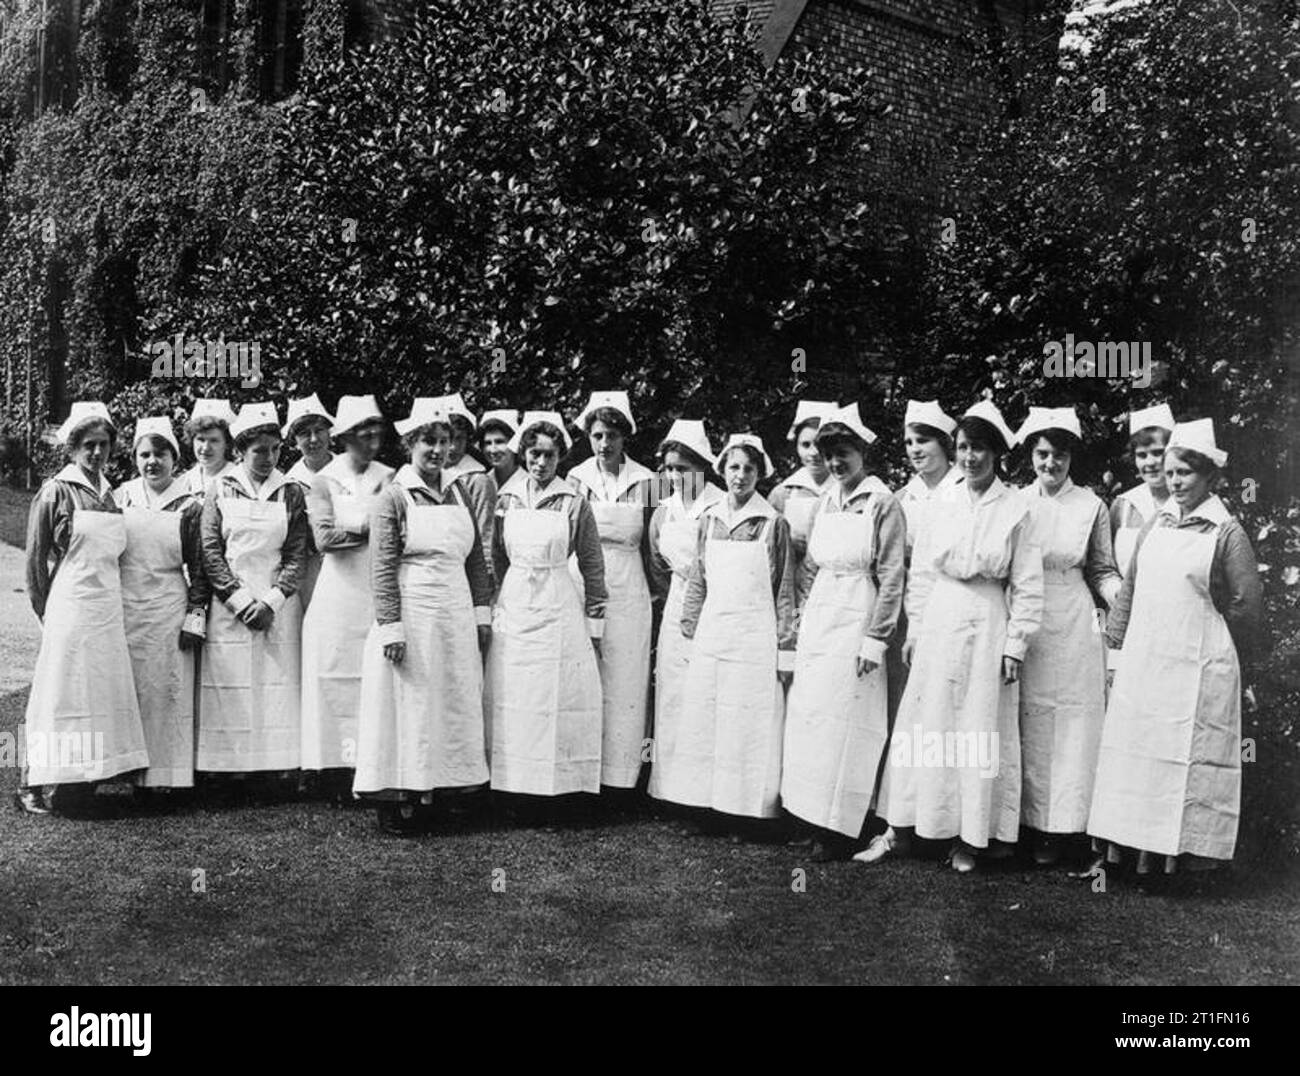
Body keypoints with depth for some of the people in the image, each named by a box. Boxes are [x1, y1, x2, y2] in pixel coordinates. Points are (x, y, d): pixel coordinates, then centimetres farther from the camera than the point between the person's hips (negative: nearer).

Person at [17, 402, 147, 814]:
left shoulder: (108, 493, 13)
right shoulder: (56, 492, -5)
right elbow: (36, 559, -2)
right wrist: (46, 612, 0)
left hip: (109, 607, 6)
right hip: (71, 606, -6)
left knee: (104, 691, 6)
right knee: (62, 691, -4)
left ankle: (83, 776, 13)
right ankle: (32, 784, 3)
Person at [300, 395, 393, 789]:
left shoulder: (389, 478, 9)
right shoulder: (324, 480, 4)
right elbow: (325, 538, -8)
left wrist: (351, 527, -9)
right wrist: (374, 527, -8)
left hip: (380, 594, 2)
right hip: (339, 594, -1)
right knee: (335, 679, -1)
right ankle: (335, 775, 4)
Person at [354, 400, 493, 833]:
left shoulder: (458, 493, 11)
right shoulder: (393, 497, -5)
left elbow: (476, 559, 14)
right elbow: (382, 568, -9)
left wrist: (482, 613, 8)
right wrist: (391, 627, -15)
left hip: (456, 618, 6)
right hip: (412, 615, -5)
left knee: (453, 705, 6)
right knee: (408, 707, -1)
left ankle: (429, 790, 15)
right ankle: (394, 800, 7)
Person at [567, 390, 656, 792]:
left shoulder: (644, 481, 3)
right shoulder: (575, 479, 3)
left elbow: (648, 544, 8)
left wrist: (657, 593, 8)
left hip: (628, 592, 0)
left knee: (625, 682, 2)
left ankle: (621, 769, 11)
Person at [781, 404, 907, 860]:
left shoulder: (882, 504, -8)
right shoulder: (825, 501, 10)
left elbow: (892, 577, -10)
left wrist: (876, 638, -13)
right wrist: (802, 616, 10)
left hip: (856, 619, -6)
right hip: (817, 618, 6)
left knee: (843, 720, -3)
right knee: (807, 715, 6)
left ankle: (839, 832, 5)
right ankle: (813, 817, 15)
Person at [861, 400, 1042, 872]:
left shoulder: (1015, 510, -6)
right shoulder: (947, 502, 5)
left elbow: (1027, 587, -5)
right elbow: (926, 568, 8)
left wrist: (1015, 646, -8)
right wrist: (914, 631, 6)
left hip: (986, 625, -4)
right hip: (939, 620, 4)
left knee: (978, 730, 4)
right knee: (922, 727, 7)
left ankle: (970, 841, 17)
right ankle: (899, 831, 15)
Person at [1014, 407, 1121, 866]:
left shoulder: (1091, 506, 2)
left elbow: (1102, 573, 6)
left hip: (1073, 630, -1)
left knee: (1069, 725, 0)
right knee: (1026, 725, 4)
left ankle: (1059, 827, 7)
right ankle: (1026, 820, 12)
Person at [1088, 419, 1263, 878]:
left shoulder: (1226, 532, -6)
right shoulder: (1157, 524, 10)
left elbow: (1246, 605, -4)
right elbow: (1130, 587, 14)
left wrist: (1218, 655, 3)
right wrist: (1115, 644, 11)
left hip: (1196, 668, -6)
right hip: (1142, 663, 6)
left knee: (1188, 758, -2)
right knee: (1137, 754, 8)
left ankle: (1190, 852, 7)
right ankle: (1145, 852, 16)